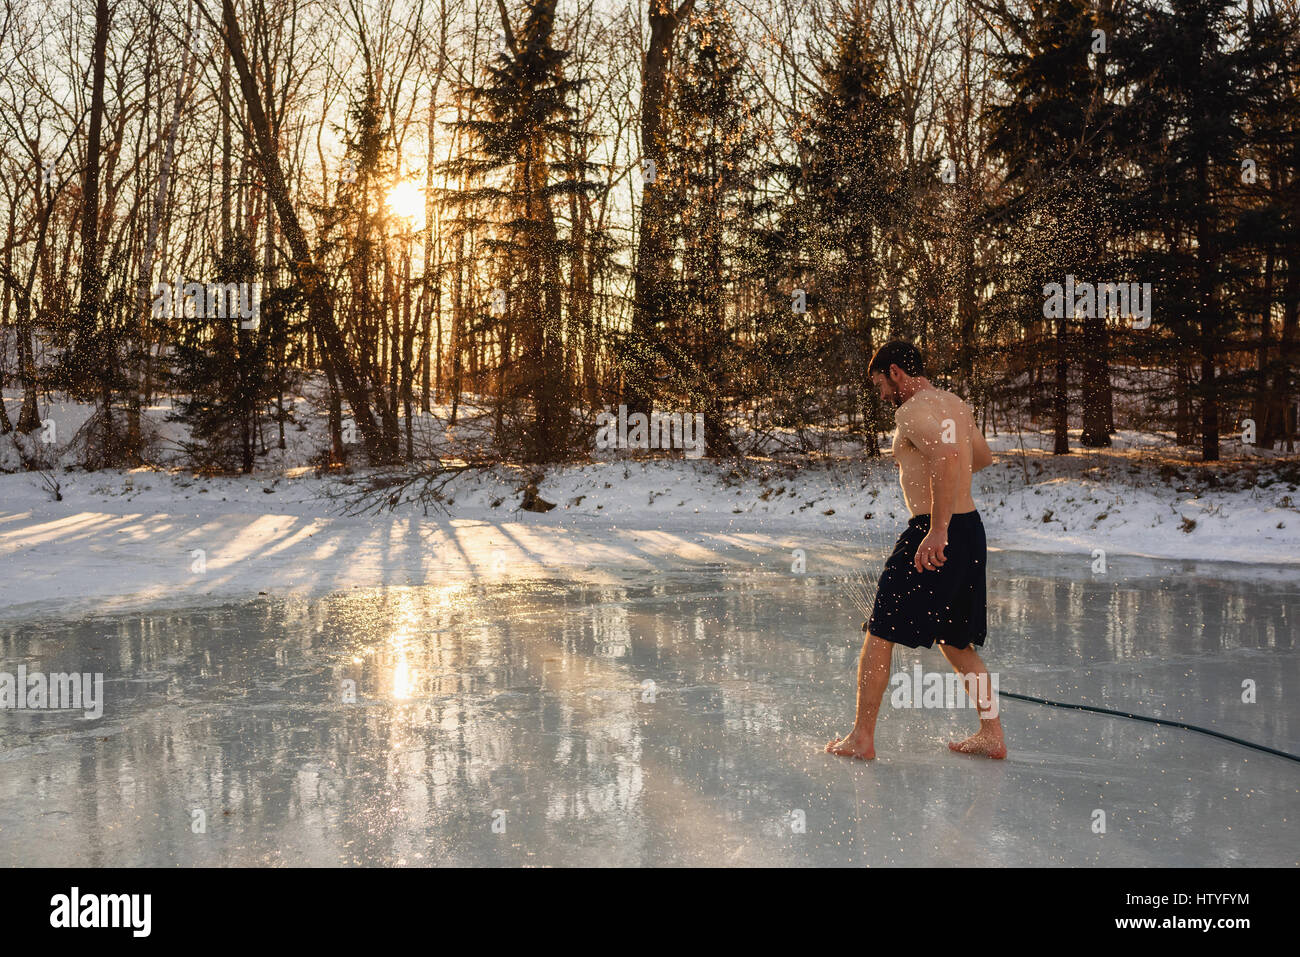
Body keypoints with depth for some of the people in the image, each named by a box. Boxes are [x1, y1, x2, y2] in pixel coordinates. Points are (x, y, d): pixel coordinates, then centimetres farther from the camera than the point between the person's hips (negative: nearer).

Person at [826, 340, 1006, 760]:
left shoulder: (912, 410, -12)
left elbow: (947, 455, -31)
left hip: (935, 536, -9)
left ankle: (861, 738, 10)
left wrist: (937, 530, -31)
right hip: (972, 527, 9)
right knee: (955, 641, 19)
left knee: (879, 635, 3)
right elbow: (983, 456, 33)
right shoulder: (955, 403, 16)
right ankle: (992, 735, 20)